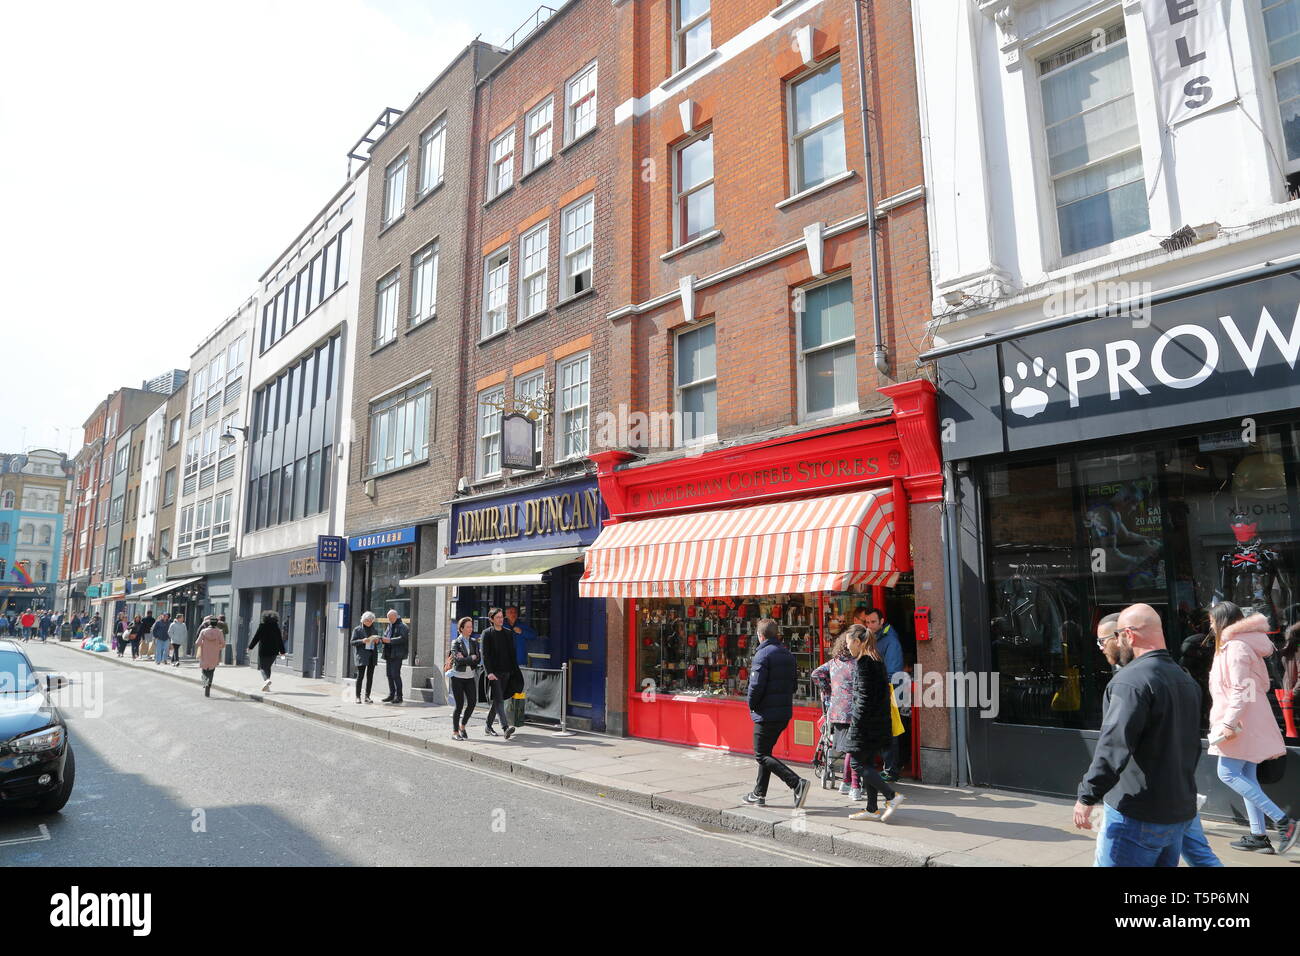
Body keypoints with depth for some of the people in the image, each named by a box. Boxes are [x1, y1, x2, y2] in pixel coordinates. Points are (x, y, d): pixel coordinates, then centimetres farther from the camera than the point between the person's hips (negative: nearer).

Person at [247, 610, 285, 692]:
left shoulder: (262, 626, -8)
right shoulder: (276, 627, 1)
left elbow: (256, 638, -5)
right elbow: (280, 640, 3)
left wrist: (250, 647, 7)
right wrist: (282, 651, 9)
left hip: (263, 650, -3)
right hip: (273, 651, 3)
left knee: (262, 667, 5)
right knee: (267, 667, 17)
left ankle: (266, 679, -23)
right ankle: (266, 686, 15)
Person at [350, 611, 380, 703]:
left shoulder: (375, 630, 14)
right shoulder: (357, 629, 2)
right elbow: (352, 642, -1)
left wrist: (377, 641, -3)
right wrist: (362, 641, -17)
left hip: (372, 655, 4)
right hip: (361, 655, -4)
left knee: (370, 676, 3)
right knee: (360, 675, -7)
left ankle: (367, 696, 9)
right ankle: (358, 696, 1)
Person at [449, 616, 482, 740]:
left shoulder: (474, 642, 9)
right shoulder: (456, 642, -4)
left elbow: (478, 660, -1)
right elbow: (458, 660, -17)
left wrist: (465, 659, -13)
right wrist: (472, 658, -9)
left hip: (470, 677, 4)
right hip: (458, 677, -4)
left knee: (472, 702, -3)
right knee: (460, 704, -3)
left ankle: (462, 726, 19)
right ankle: (455, 732, 10)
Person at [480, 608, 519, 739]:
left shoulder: (508, 634, 13)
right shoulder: (487, 633, -2)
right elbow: (485, 654, -8)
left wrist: (515, 671, 9)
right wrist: (489, 672, -17)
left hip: (506, 672, 5)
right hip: (494, 672, -5)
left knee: (497, 700, 10)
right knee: (499, 700, -12)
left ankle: (488, 725, 22)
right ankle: (506, 727, -22)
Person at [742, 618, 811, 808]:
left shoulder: (763, 654, -16)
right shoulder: (788, 654, 11)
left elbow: (756, 685, -22)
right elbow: (793, 683, 14)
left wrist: (752, 706, -6)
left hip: (767, 714, -9)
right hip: (785, 712, 9)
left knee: (762, 756, -2)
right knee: (765, 752, 19)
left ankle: (797, 783, -16)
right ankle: (759, 794, 25)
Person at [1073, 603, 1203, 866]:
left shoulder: (1132, 679, -19)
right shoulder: (1187, 680, 12)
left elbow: (1114, 746, -25)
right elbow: (1193, 747, 21)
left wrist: (1087, 796, -18)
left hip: (1137, 817, -9)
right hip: (1181, 813, 9)